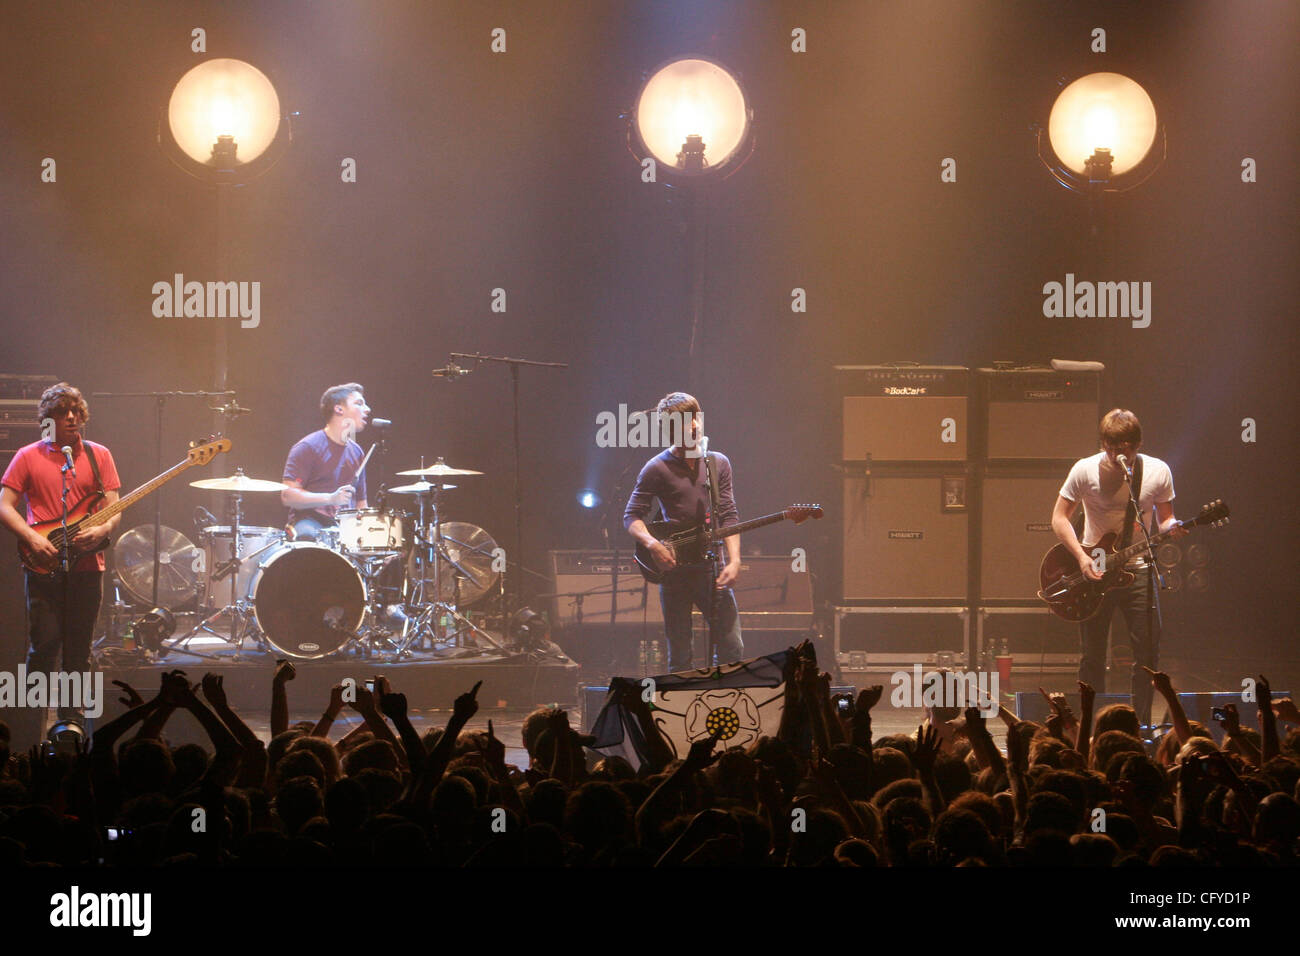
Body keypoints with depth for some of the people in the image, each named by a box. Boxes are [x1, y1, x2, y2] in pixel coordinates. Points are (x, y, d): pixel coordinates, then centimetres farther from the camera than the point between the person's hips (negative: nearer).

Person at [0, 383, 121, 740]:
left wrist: (102, 530, -14)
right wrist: (32, 538, -13)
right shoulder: (29, 457, 5)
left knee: (78, 651, 5)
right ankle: (33, 725, 2)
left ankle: (71, 719, 16)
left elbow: (114, 508, 8)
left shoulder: (98, 455, 10)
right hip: (44, 566, -2)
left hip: (86, 566, 2)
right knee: (44, 646, -6)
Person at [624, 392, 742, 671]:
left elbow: (729, 517, 5)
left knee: (732, 650, -6)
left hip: (712, 570, 2)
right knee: (680, 658, 2)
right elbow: (632, 516, 0)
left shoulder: (718, 464, 9)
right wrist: (652, 544, -18)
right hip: (674, 571, -2)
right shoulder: (658, 468, -1)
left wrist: (734, 560, -8)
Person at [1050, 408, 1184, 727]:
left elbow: (1164, 518, 8)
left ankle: (1142, 725, 8)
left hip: (1137, 569, 1)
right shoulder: (1086, 470, -9)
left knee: (1148, 651, -3)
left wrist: (1170, 528, -16)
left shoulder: (1158, 472, -3)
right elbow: (1060, 518, -4)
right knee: (1092, 656, 3)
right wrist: (1081, 557, -16)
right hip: (1093, 568, -1)